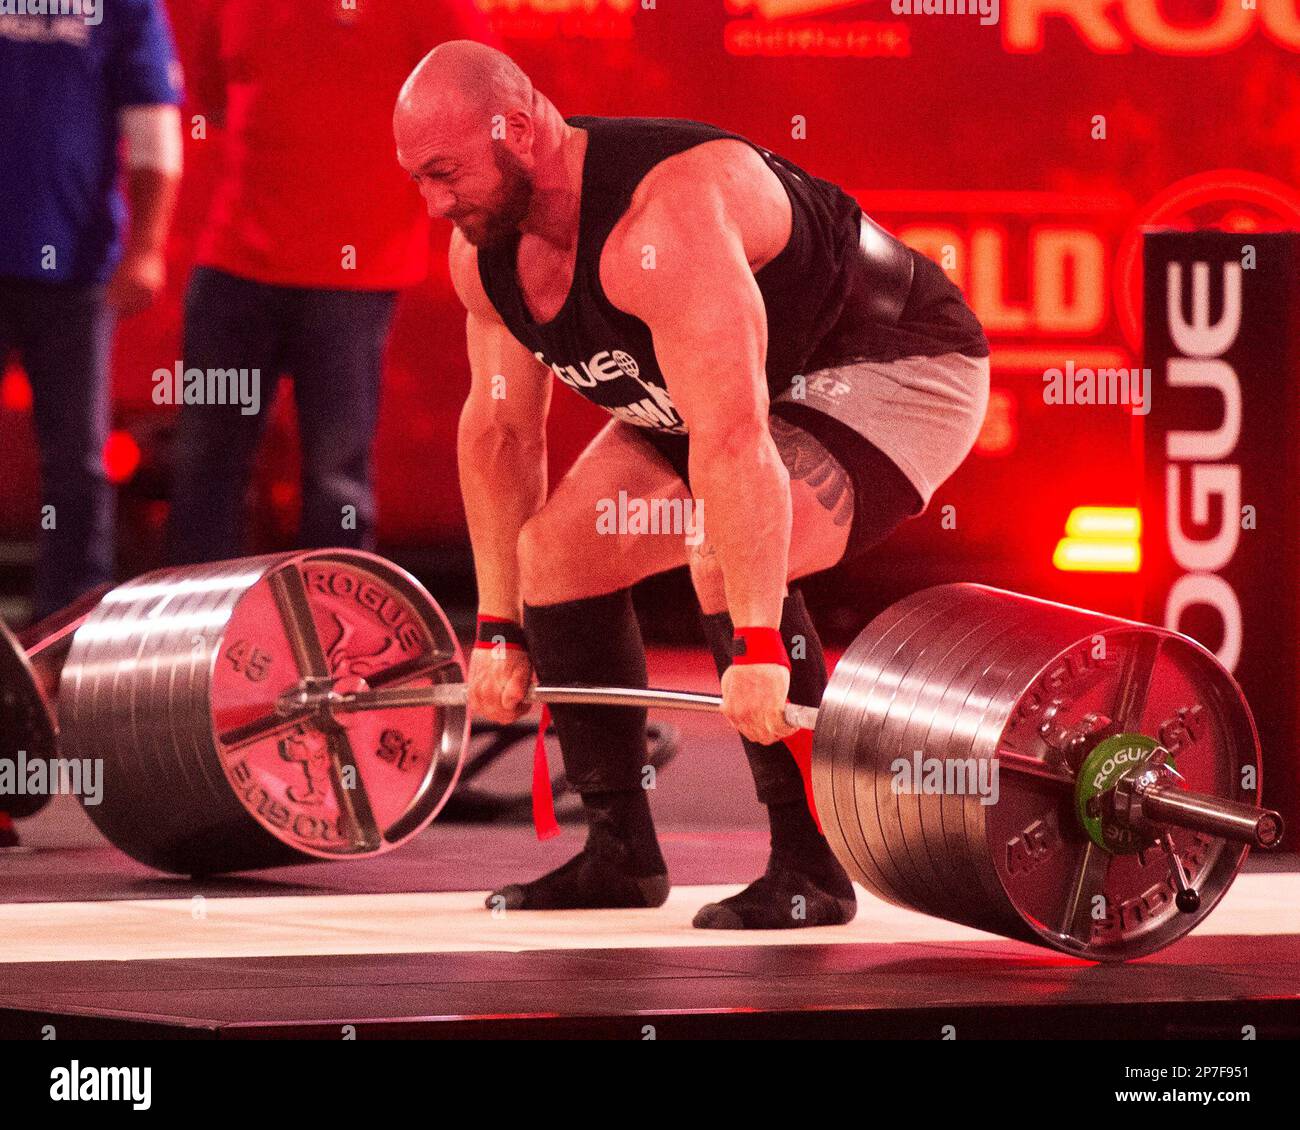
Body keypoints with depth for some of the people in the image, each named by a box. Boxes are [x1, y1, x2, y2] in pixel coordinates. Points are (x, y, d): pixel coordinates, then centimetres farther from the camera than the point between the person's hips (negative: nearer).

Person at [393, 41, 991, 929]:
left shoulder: (660, 224, -37)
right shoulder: (486, 251, -8)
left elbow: (733, 440, -42)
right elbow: (500, 430, 2)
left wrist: (758, 648, -45)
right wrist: (498, 632, 2)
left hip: (892, 370, -10)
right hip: (766, 379, 10)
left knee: (727, 561, -31)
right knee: (556, 549, 3)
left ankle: (809, 869, -20)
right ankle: (620, 856, 11)